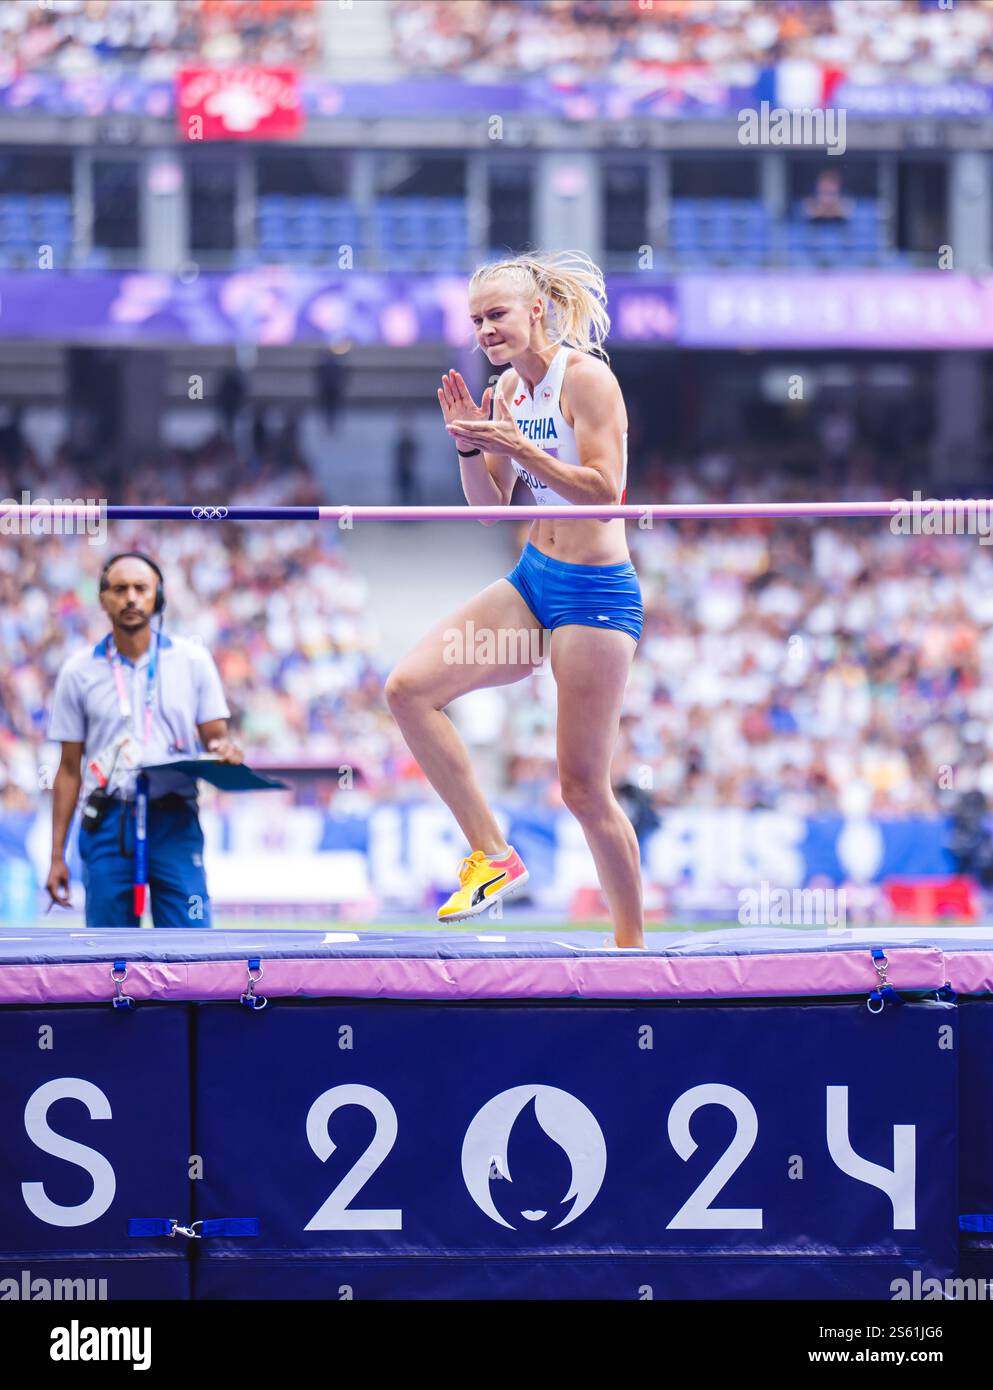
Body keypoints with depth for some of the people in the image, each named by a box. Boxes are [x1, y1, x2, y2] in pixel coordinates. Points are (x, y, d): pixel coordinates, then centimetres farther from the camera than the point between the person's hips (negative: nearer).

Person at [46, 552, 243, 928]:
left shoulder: (193, 660, 6)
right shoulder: (79, 671, 8)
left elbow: (215, 736, 8)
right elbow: (70, 770, 10)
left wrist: (225, 751, -18)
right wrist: (57, 856, 7)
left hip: (174, 823, -1)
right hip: (107, 823, 1)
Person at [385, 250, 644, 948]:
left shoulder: (585, 378, -13)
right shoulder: (508, 390, 9)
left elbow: (605, 489, -21)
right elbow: (491, 505, 15)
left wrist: (516, 446, -25)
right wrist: (470, 443, -2)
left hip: (597, 591, -8)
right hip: (531, 580, 8)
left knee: (583, 787, -4)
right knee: (408, 688, -8)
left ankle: (632, 942, 12)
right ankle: (492, 855, 1)